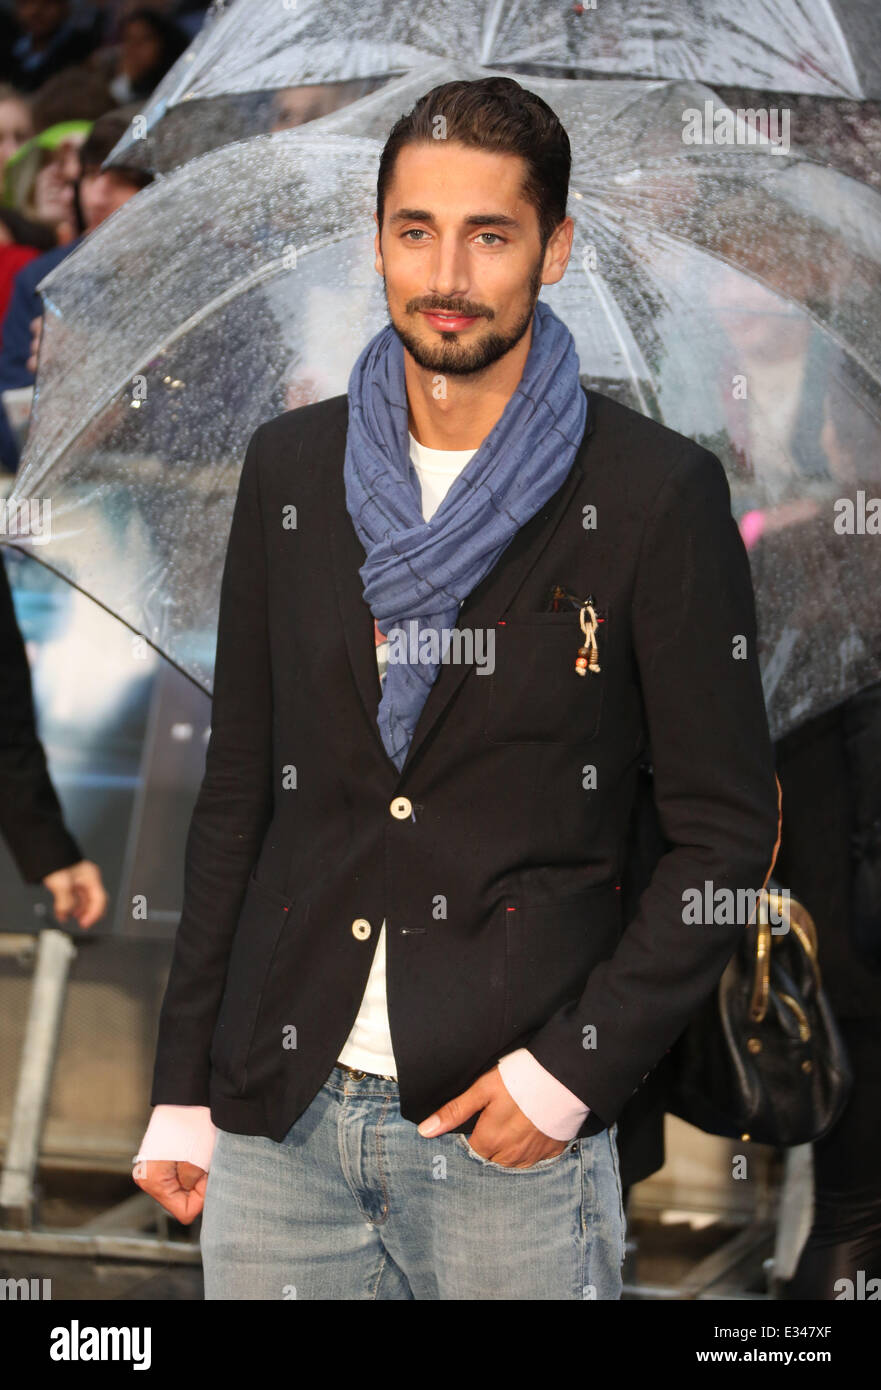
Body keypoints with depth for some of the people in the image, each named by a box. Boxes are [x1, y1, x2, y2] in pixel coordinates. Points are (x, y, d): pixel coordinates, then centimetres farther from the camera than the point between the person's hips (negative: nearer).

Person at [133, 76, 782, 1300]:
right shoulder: (290, 467, 8)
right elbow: (238, 788, 12)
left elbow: (729, 829, -3)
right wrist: (183, 1088, 10)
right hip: (278, 1121, 3)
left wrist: (578, 1066, -11)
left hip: (509, 1127, -3)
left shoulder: (657, 493, -4)